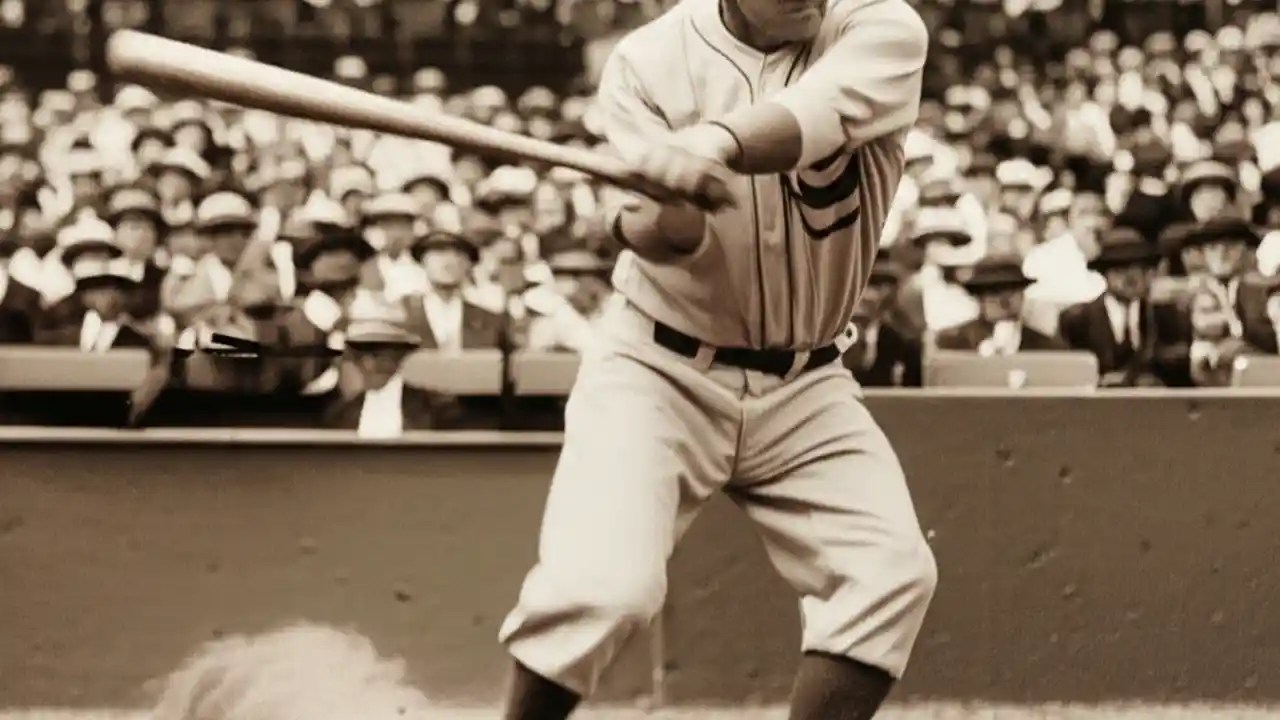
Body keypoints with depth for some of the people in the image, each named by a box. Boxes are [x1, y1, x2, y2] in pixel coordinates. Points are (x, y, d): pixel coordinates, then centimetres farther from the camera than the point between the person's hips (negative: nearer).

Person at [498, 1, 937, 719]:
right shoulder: (649, 61, -10)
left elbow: (821, 112, -32)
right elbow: (665, 240, -21)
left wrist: (718, 141, -51)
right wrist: (664, 213, -45)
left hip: (805, 386, 2)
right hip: (659, 370, -2)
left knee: (891, 573, -12)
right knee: (601, 584, -20)